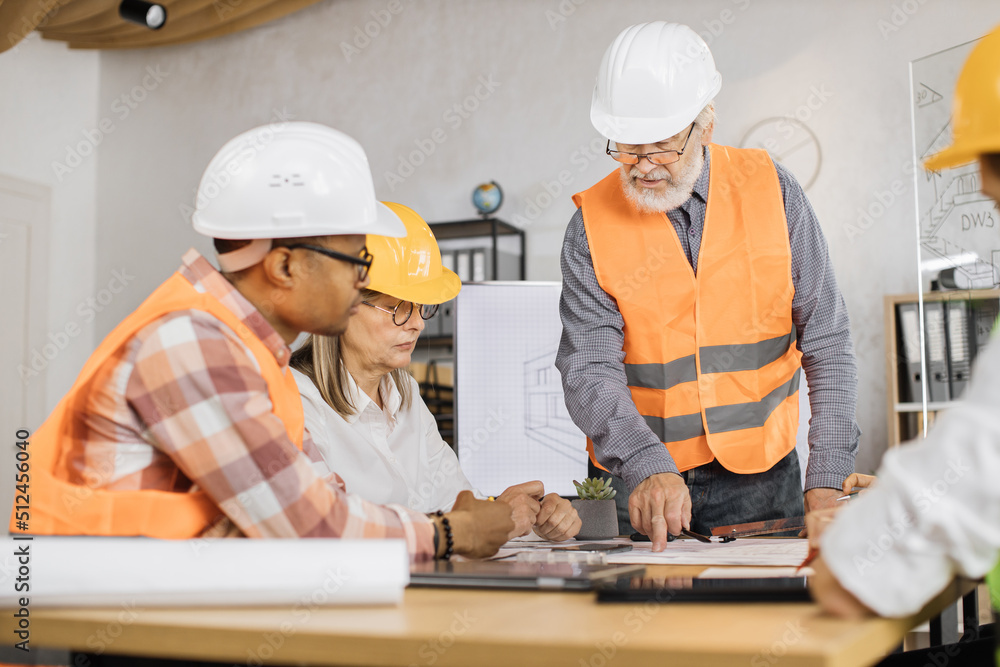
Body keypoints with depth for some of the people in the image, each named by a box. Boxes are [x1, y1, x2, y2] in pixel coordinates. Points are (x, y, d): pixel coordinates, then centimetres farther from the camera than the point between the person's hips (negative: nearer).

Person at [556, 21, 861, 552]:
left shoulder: (771, 189, -2)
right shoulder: (592, 224, -5)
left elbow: (827, 344, -1)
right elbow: (589, 370, -12)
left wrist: (825, 484, -8)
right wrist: (647, 469, -29)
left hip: (762, 475, 1)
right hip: (639, 484, -1)